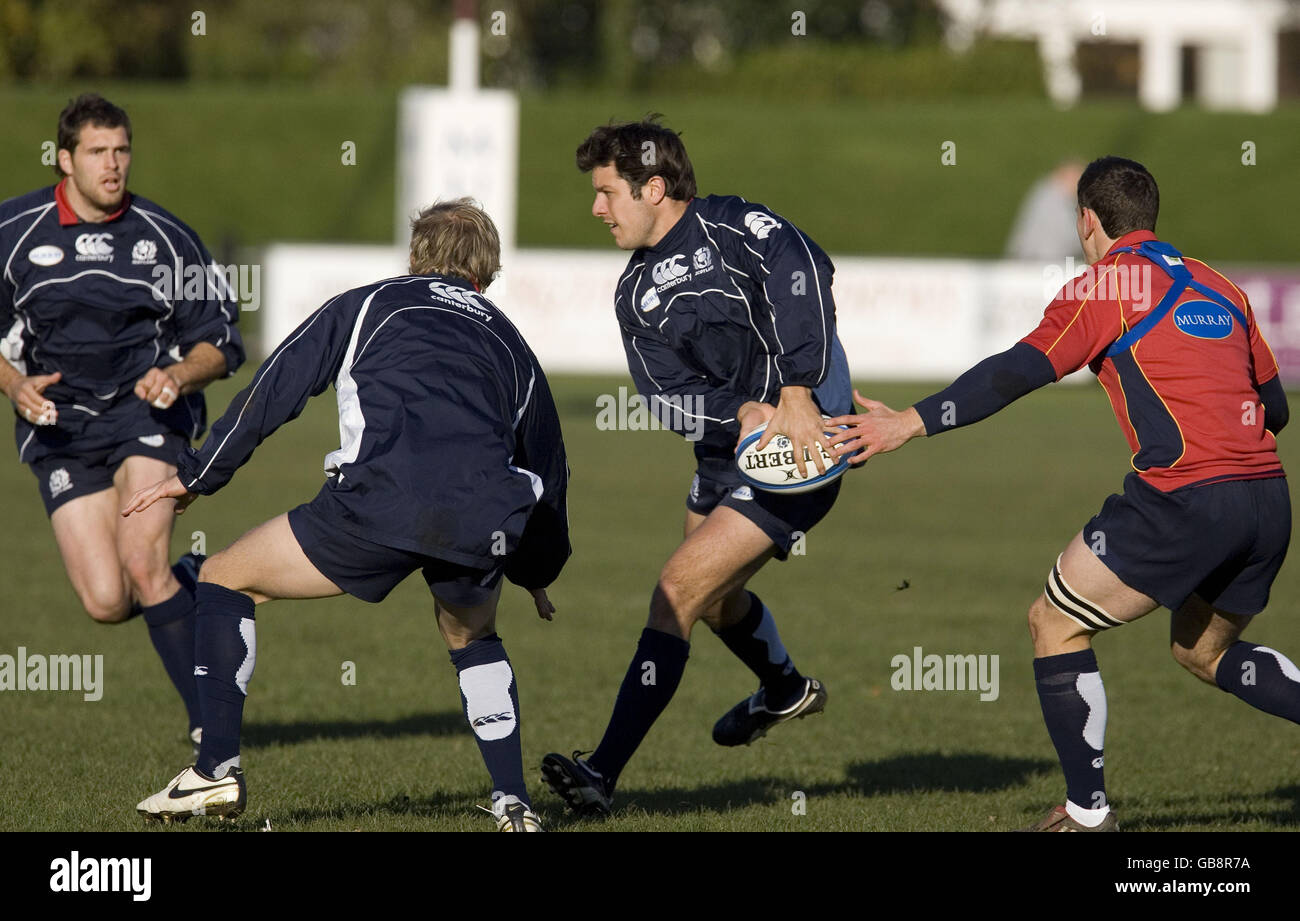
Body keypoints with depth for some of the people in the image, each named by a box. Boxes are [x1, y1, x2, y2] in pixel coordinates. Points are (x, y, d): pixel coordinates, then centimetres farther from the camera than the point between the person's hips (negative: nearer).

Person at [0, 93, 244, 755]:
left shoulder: (165, 237, 0)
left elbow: (220, 344, 6)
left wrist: (179, 376, -15)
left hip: (147, 411, -2)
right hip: (60, 427, 2)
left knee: (141, 563, -24)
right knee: (106, 603, -9)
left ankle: (208, 723, -17)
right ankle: (191, 579, 28)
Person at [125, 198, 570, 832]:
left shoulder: (369, 305, 26)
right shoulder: (508, 341, 34)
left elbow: (274, 390, 19)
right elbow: (547, 464, 39)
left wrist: (196, 477, 27)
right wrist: (535, 574, 55)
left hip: (384, 498, -3)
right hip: (484, 518, 3)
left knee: (225, 583, 16)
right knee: (472, 637, 35)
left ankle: (218, 769, 8)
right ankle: (514, 804, 22)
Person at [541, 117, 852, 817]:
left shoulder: (733, 228, -14)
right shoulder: (635, 295, 6)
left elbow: (800, 269, -34)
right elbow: (668, 396, -6)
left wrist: (796, 393, -41)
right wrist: (738, 413, -28)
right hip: (722, 454, 9)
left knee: (679, 591, -16)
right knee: (715, 595, 28)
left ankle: (604, 773, -17)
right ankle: (786, 691, 62)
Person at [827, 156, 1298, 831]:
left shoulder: (1106, 285, 0)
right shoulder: (1217, 287, 19)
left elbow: (1021, 371, -10)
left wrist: (910, 423, -11)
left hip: (1185, 499, -7)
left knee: (1054, 624, 5)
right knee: (1203, 651, 27)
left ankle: (1087, 813, 5)